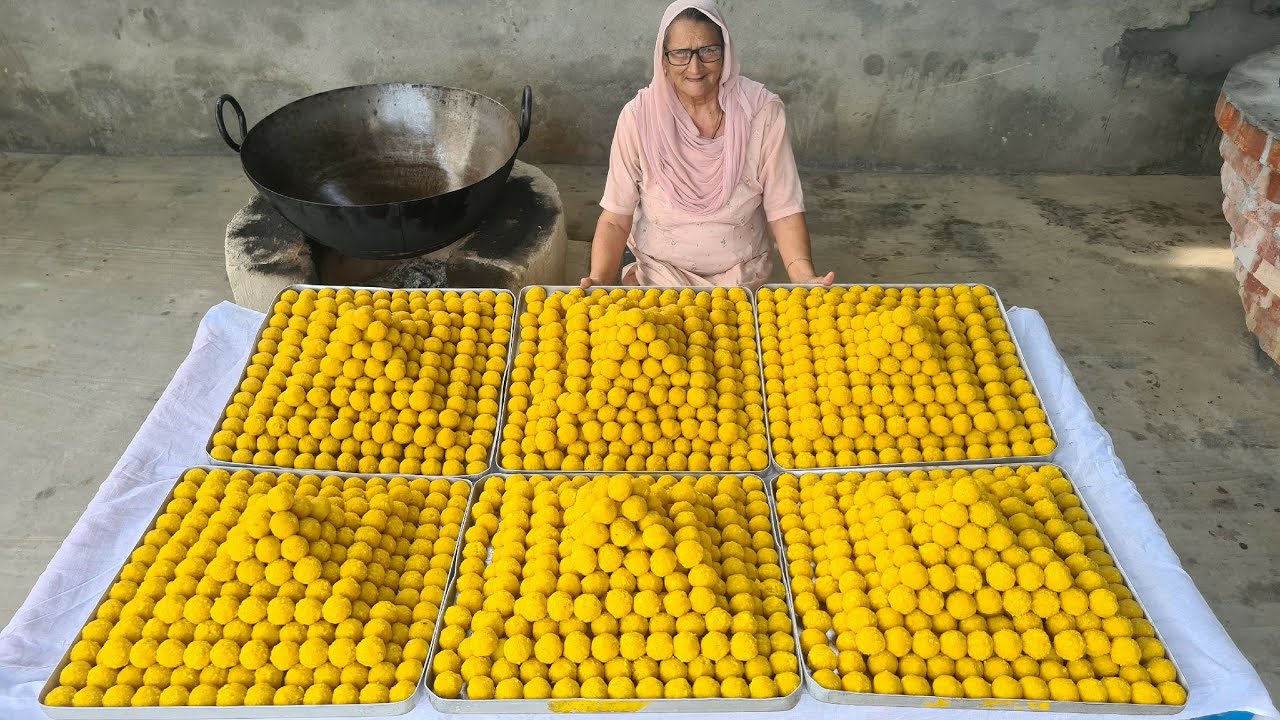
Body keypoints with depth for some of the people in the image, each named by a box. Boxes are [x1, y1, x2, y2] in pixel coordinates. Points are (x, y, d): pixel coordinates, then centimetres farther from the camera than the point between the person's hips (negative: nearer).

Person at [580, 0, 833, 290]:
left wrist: (804, 277, -26)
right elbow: (616, 219, -9)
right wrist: (598, 280, -25)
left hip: (741, 274, 2)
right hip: (658, 272, -1)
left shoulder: (762, 111, -10)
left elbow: (783, 210, -10)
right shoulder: (639, 116, -10)